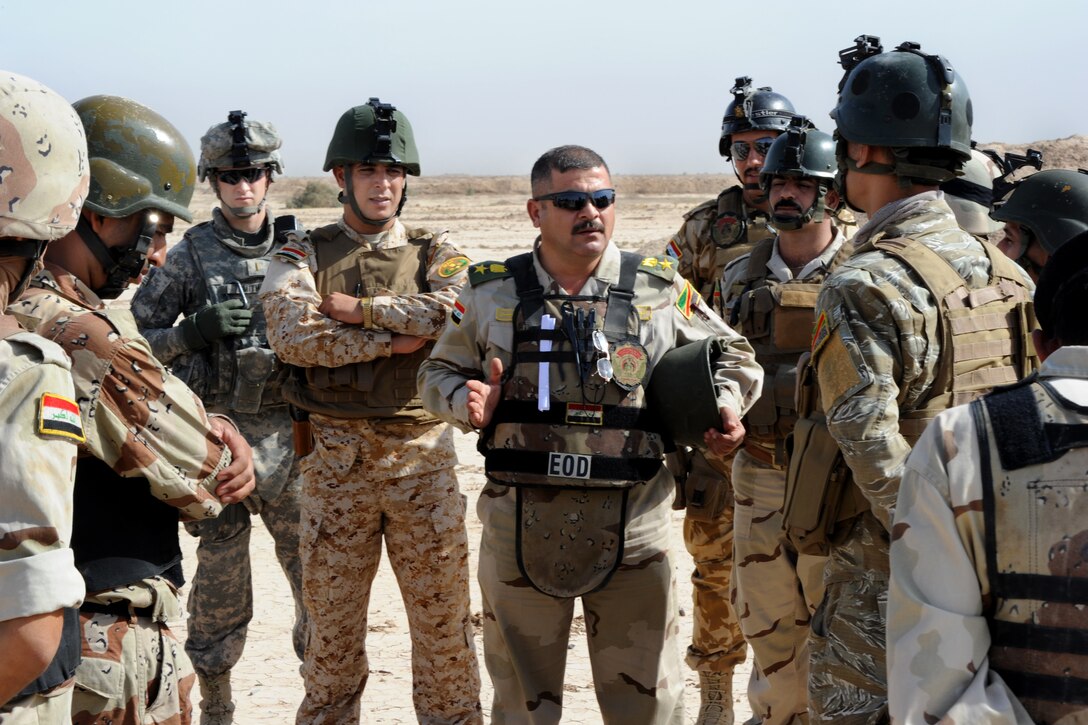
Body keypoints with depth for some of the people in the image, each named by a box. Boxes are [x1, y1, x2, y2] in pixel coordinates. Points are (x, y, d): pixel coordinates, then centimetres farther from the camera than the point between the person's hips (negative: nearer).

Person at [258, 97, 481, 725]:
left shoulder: (436, 254, 8)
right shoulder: (304, 256, 6)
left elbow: (458, 312, -14)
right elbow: (291, 335, -14)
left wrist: (360, 308, -12)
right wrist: (393, 340, -15)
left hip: (422, 454, 0)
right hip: (335, 456, 0)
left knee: (443, 612, 5)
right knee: (332, 616, 8)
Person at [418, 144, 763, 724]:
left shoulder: (663, 291, 4)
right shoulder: (491, 292, 4)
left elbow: (729, 355, 15)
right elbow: (438, 372, 12)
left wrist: (724, 405, -4)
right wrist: (468, 403, -9)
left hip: (631, 525, 0)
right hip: (522, 525, 0)